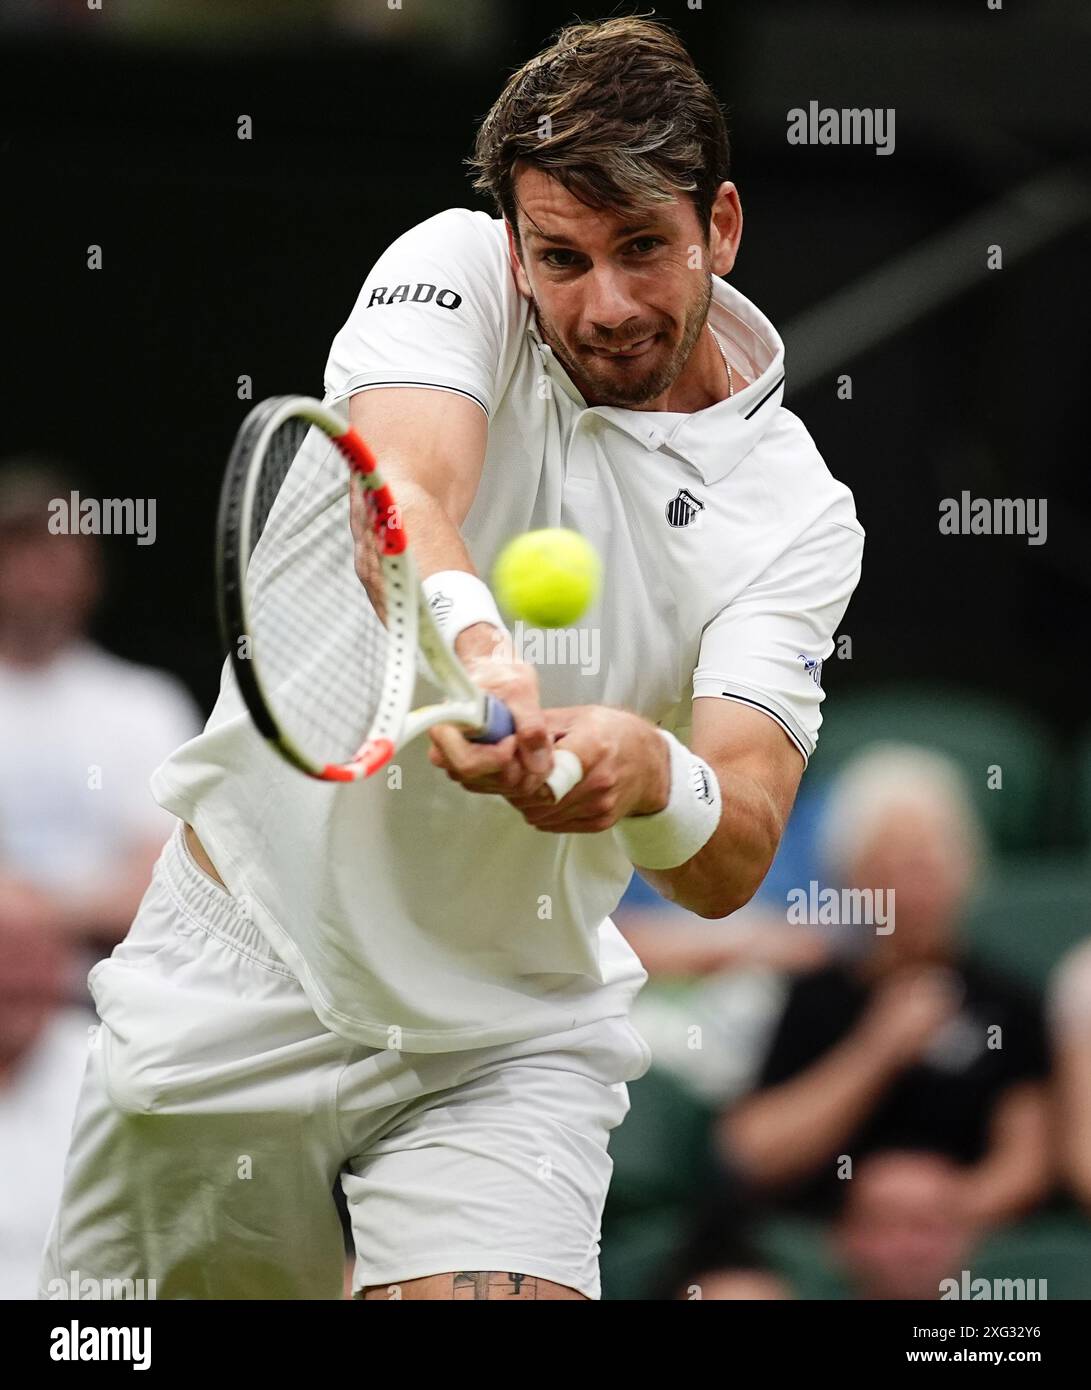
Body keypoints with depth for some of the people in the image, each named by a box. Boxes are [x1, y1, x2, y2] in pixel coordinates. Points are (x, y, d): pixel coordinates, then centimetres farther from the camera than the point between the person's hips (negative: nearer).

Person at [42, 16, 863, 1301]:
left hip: (507, 1035, 0)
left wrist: (653, 775, -41)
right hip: (240, 969, 0)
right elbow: (399, 497, -28)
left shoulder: (795, 515, -6)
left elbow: (732, 864, -17)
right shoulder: (452, 273, -7)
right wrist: (467, 642, -51)